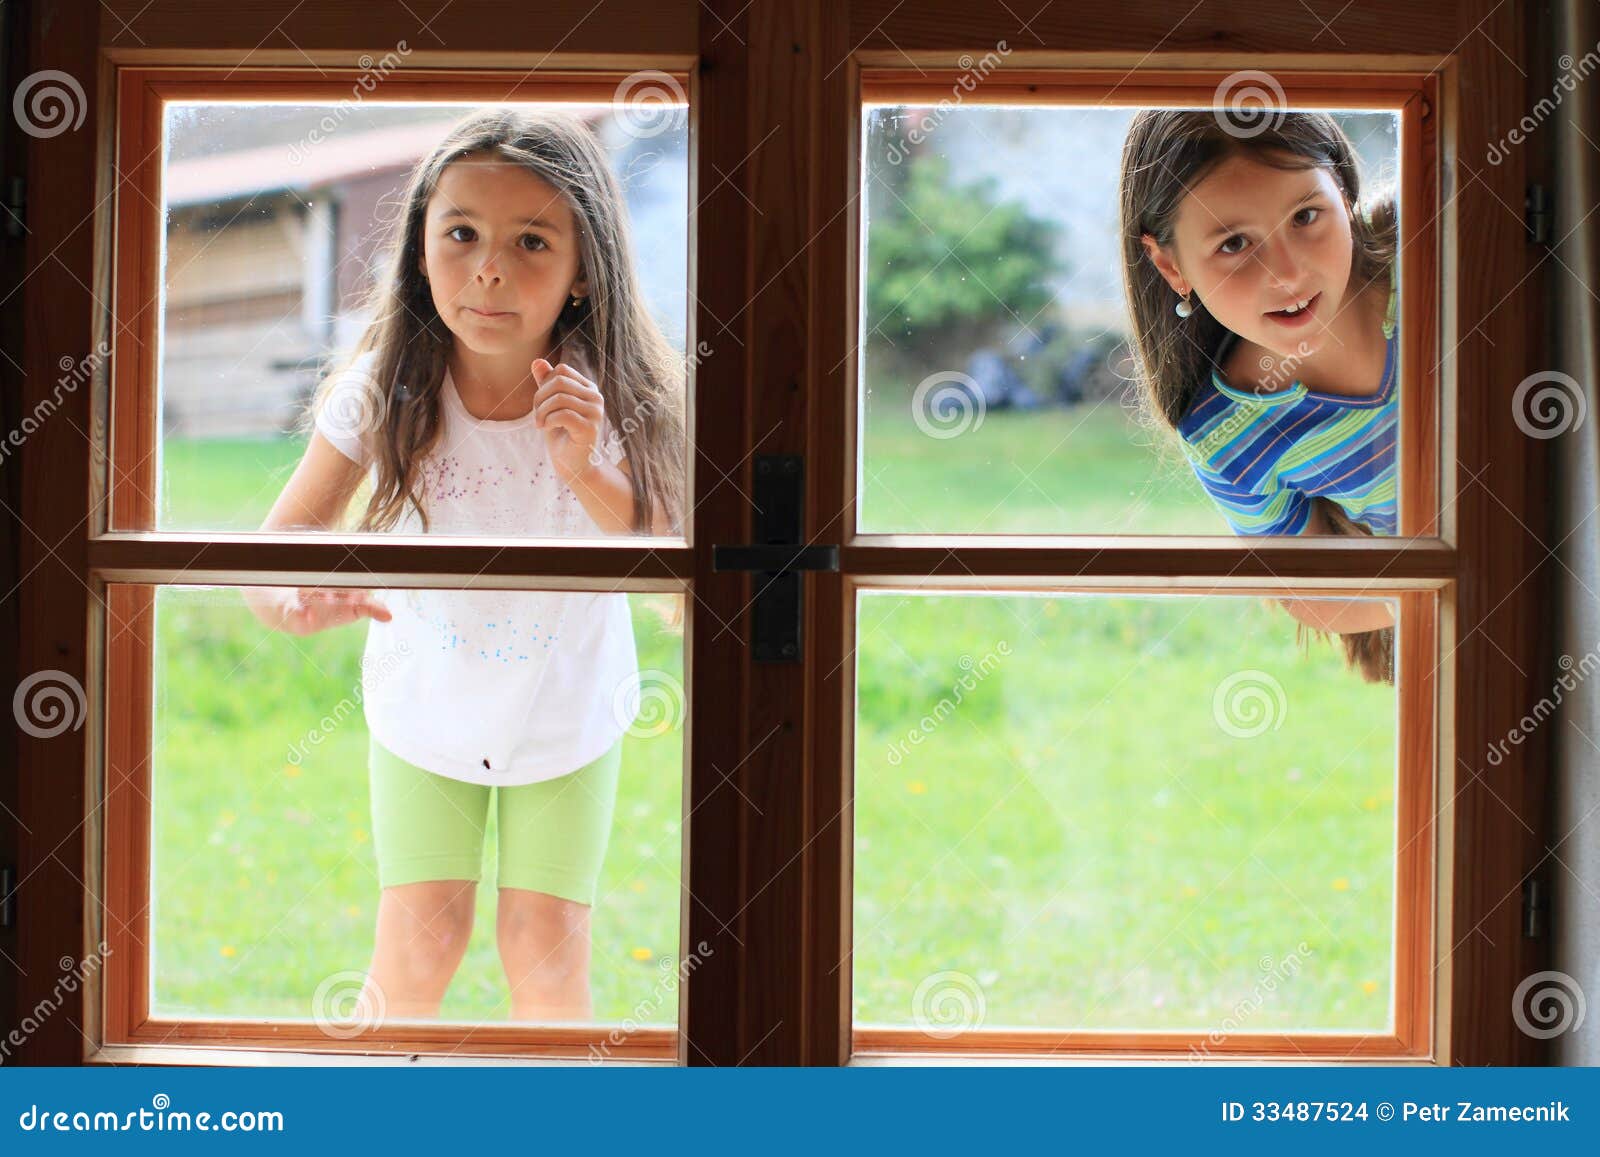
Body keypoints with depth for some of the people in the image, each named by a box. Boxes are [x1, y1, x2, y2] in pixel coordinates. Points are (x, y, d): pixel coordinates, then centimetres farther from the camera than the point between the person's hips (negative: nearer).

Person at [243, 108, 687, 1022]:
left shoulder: (618, 399, -23)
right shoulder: (384, 395, -23)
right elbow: (274, 544, -20)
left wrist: (587, 474, -38)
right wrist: (291, 597, -44)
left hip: (567, 712, 0)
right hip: (424, 706, 0)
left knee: (547, 951, 1)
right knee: (421, 944, 0)